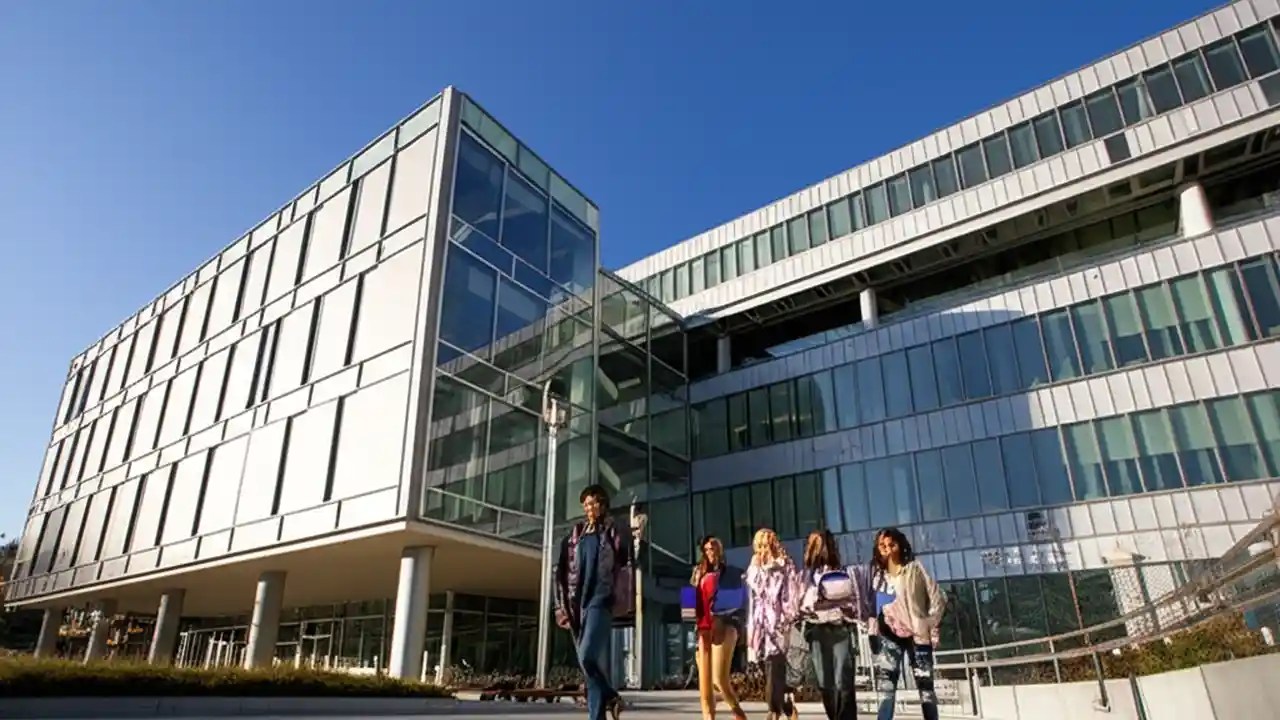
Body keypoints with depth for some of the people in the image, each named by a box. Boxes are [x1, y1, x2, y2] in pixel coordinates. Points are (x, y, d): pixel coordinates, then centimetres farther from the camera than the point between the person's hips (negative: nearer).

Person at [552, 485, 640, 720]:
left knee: (588, 656, -19)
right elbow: (563, 572, 14)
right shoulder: (574, 535, 17)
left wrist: (625, 602, -7)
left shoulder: (616, 533, 6)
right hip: (577, 602, 5)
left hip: (601, 600, -5)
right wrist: (562, 606, 6)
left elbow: (627, 567, 1)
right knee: (590, 660, 5)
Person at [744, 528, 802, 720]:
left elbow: (791, 596, -4)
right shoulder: (755, 567, 17)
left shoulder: (786, 565, 2)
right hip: (760, 622, 5)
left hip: (778, 621, -5)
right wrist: (750, 626, 13)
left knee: (774, 668, -10)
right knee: (773, 668, 6)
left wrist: (789, 619, -12)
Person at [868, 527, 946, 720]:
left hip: (916, 634, -2)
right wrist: (872, 626, 0)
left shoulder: (914, 568, -3)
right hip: (889, 636, 2)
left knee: (925, 686, 5)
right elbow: (870, 603, 11)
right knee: (885, 687, -9)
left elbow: (937, 598, -1)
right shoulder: (876, 573, 6)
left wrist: (930, 626, -3)